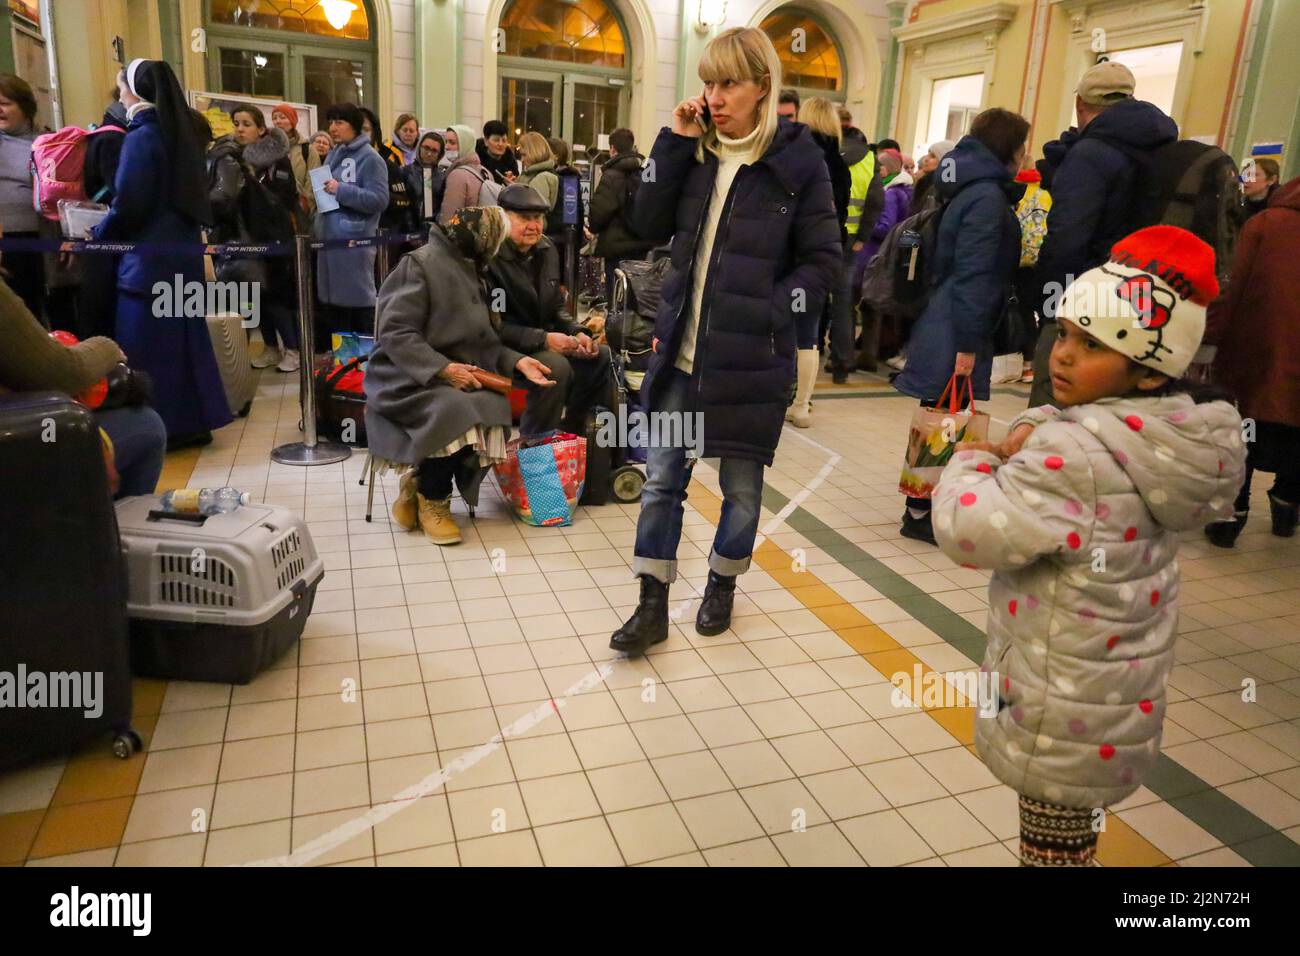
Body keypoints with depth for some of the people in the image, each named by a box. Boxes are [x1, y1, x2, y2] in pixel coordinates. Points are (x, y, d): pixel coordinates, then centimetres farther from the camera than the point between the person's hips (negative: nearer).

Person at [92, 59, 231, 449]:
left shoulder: (141, 136, -13)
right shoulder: (181, 132, 11)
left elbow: (128, 204, -17)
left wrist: (96, 236, -3)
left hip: (149, 256, -8)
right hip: (183, 250, 8)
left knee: (148, 343, -1)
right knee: (184, 335, 13)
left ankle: (162, 428, 4)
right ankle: (194, 420, 19)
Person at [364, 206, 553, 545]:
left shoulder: (468, 270, 15)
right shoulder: (421, 264, -9)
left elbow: (482, 339, 13)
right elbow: (396, 333, -16)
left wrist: (517, 361, -4)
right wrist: (443, 368, -26)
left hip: (455, 373, 7)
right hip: (407, 379, -7)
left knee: (493, 412, -22)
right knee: (454, 413, -34)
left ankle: (419, 481, -2)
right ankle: (432, 502, -8)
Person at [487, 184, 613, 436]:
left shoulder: (547, 249, 8)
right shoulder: (490, 258, -17)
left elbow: (557, 307, 15)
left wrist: (577, 333, -4)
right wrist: (542, 339, -25)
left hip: (545, 341, 8)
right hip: (505, 349, -8)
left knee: (603, 356, 1)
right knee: (557, 367, -32)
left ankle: (571, 430, 14)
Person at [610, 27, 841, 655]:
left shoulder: (798, 159, -5)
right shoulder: (698, 150, 8)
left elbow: (822, 262, -5)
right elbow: (650, 226, 0)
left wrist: (769, 313, -17)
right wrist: (674, 144, -5)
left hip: (752, 357, -4)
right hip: (683, 350, 4)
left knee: (742, 486, 11)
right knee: (661, 479, 5)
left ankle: (722, 585, 34)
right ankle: (652, 607, 17)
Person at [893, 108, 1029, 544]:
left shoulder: (972, 189, 14)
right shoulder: (987, 196, -15)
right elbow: (973, 275, -21)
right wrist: (967, 345, -22)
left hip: (944, 327, 9)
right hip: (955, 334, -9)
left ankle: (927, 506, 25)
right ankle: (919, 514, 9)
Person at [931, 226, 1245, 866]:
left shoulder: (1074, 454, -28)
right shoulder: (1160, 434, -1)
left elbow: (972, 530, -33)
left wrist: (970, 464, -13)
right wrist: (1034, 429, -4)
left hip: (1062, 717, -9)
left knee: (1052, 844, 8)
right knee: (1071, 835, 27)